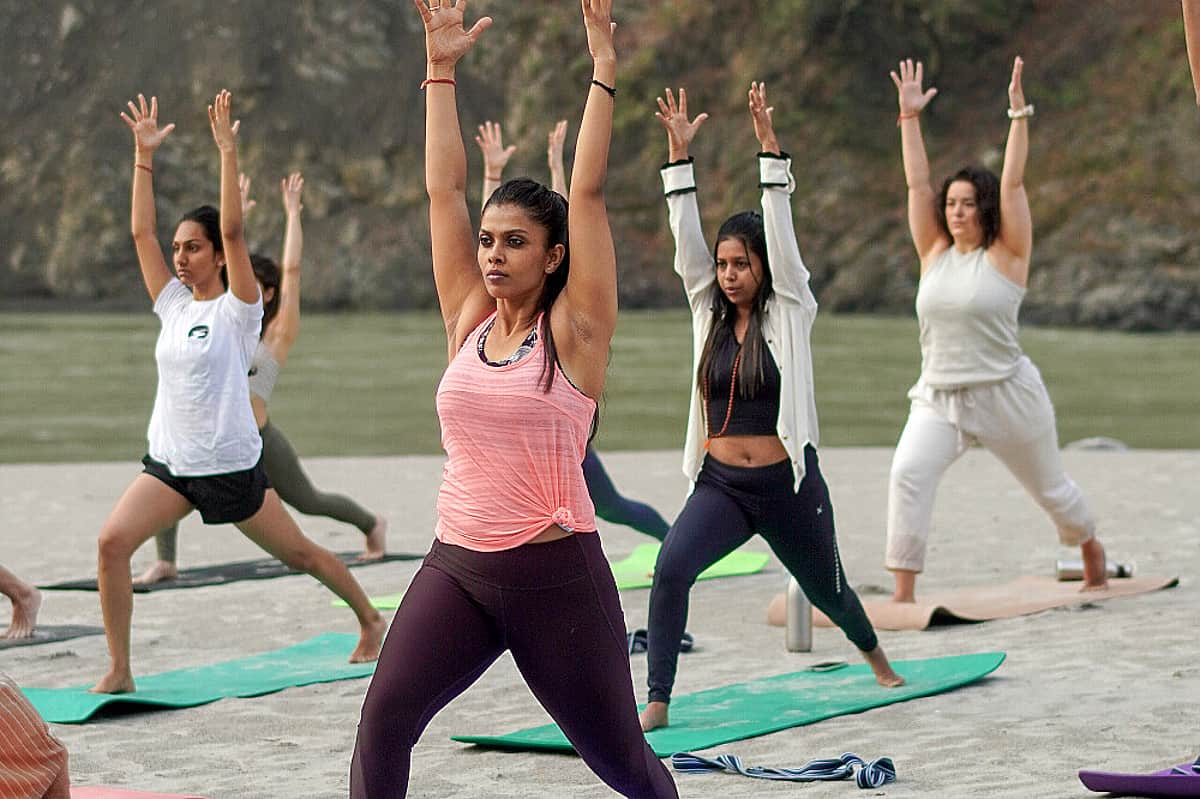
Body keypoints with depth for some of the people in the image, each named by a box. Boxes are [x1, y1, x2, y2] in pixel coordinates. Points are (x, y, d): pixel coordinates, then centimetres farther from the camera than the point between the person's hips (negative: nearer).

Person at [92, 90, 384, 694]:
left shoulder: (238, 309, -8)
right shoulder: (173, 304, 7)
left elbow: (233, 230, -19)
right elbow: (141, 231, 4)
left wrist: (228, 151, -23)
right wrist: (144, 154, 1)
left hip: (230, 466, -5)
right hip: (168, 462, 5)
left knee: (299, 553, 10)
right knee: (112, 541, -17)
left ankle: (371, 622, 36)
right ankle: (119, 671, -11)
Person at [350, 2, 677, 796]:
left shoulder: (573, 333, -5)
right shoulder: (469, 322, 6)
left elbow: (587, 192, -10)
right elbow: (444, 189, 6)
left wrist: (604, 68, -10)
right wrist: (442, 69, 6)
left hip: (556, 571, -4)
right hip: (456, 565, 4)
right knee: (386, 717, -17)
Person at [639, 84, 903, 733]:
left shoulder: (790, 312, -4)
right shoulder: (710, 312, 5)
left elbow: (780, 232, -14)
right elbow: (686, 237, -3)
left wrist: (768, 145, -22)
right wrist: (679, 154, -12)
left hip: (787, 484, -2)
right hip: (720, 484, 2)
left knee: (826, 589, 19)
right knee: (670, 568, -25)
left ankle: (876, 655, 53)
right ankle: (658, 701, -22)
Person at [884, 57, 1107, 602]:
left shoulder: (1007, 255, -5)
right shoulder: (934, 253, 5)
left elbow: (1013, 183, -12)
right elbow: (917, 184, 4)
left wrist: (1019, 114, -14)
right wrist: (910, 116, 2)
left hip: (1006, 395, -3)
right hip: (938, 398, 3)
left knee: (1049, 486, 15)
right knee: (908, 475, -23)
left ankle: (1090, 547, 47)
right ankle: (903, 593, -23)